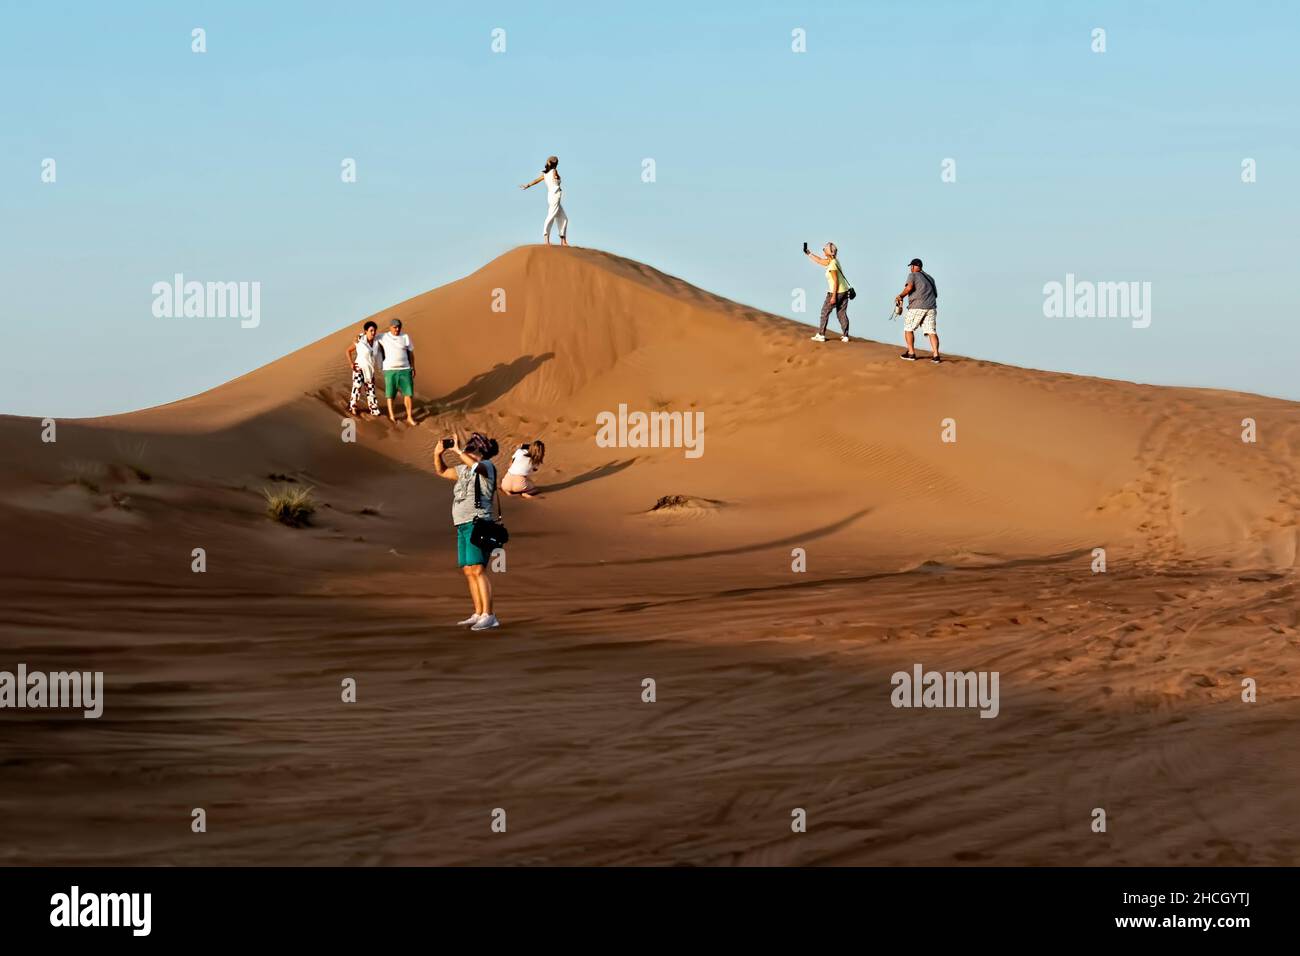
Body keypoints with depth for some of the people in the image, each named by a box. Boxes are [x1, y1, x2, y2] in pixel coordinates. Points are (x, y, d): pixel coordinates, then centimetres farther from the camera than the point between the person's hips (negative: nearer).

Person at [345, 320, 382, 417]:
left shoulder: (376, 342, 0)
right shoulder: (360, 341, -13)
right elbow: (348, 351, -5)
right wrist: (351, 364, -11)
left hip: (370, 370, 5)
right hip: (359, 369, -5)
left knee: (371, 390, 9)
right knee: (357, 388, -6)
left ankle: (374, 409, 15)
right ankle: (352, 407, 10)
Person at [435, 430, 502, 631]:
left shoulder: (487, 466, -6)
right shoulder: (465, 469, 19)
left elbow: (476, 465, -30)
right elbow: (442, 471, 28)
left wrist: (458, 451, -25)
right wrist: (438, 453, 11)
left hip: (478, 523, -9)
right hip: (463, 525, 9)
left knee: (477, 569, -16)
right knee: (468, 571, 8)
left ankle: (488, 616, -20)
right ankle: (478, 614, 13)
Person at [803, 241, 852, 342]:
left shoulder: (832, 265, -18)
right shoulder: (834, 260, 9)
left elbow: (836, 281, -21)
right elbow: (820, 260, 26)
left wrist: (833, 296, -20)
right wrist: (809, 254, 34)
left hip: (836, 292, -8)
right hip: (844, 291, 8)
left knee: (825, 312, 4)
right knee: (842, 313, 10)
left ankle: (821, 335, 9)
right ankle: (845, 336, 9)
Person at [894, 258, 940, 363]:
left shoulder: (912, 275, 1)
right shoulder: (929, 277, 21)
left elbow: (909, 287, -18)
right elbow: (935, 294, 20)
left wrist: (901, 296, -6)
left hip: (917, 307, -5)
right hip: (931, 307, 5)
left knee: (908, 329, 9)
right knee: (932, 331, 0)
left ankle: (911, 353, 6)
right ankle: (935, 355, -11)